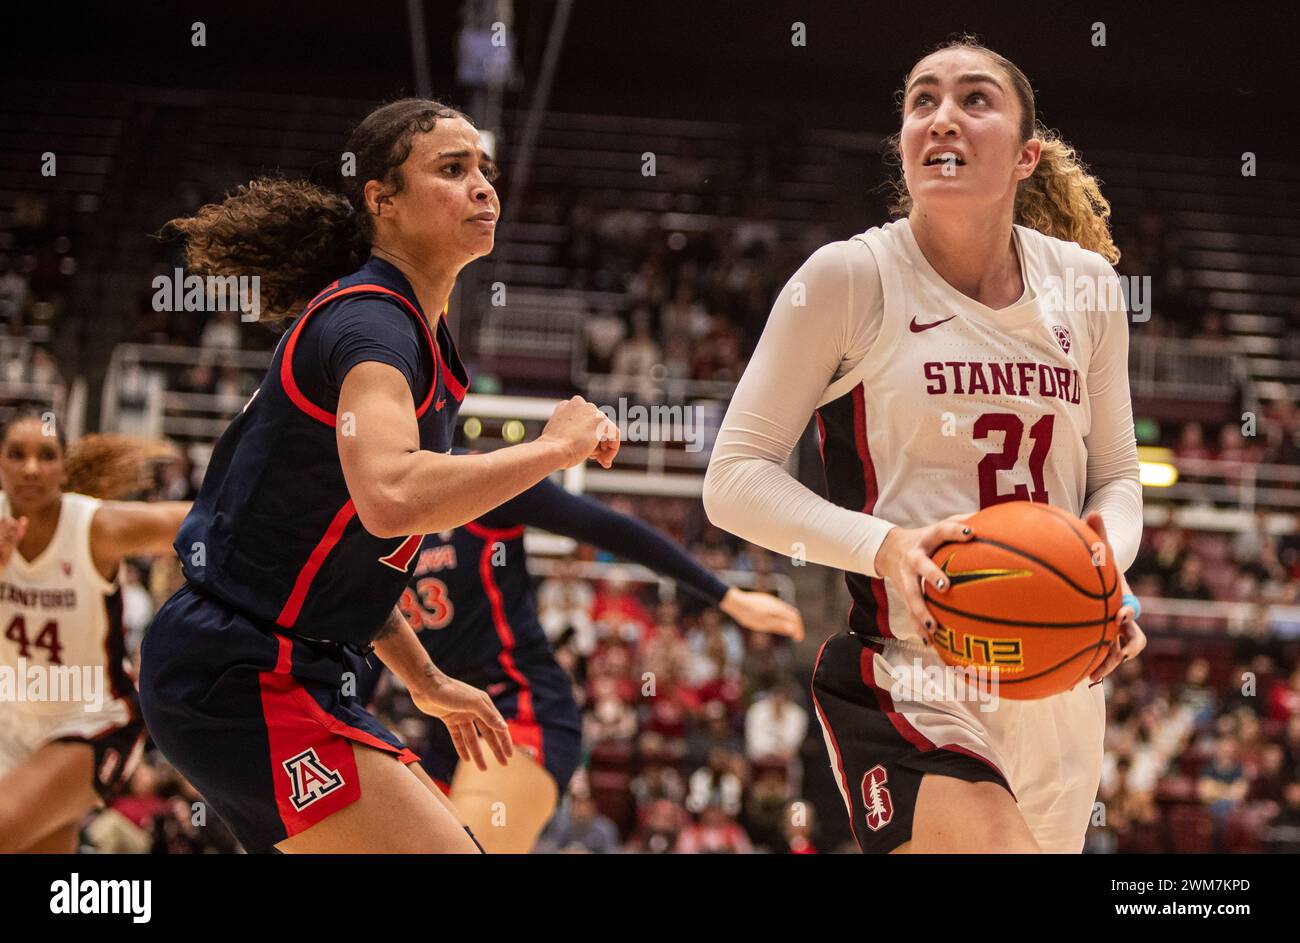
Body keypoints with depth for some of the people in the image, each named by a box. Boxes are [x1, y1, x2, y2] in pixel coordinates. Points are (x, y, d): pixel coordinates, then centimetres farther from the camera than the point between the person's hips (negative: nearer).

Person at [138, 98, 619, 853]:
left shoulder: (418, 335, 14)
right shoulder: (368, 322, -16)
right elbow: (392, 497, -37)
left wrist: (427, 681, 24)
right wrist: (555, 446, -25)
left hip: (295, 673, 10)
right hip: (238, 674, -10)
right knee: (443, 848, -16)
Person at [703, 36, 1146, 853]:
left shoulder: (1085, 285, 7)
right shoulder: (850, 278, -6)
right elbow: (735, 478, -5)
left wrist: (1108, 561, -6)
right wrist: (883, 547, -21)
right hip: (907, 687, -6)